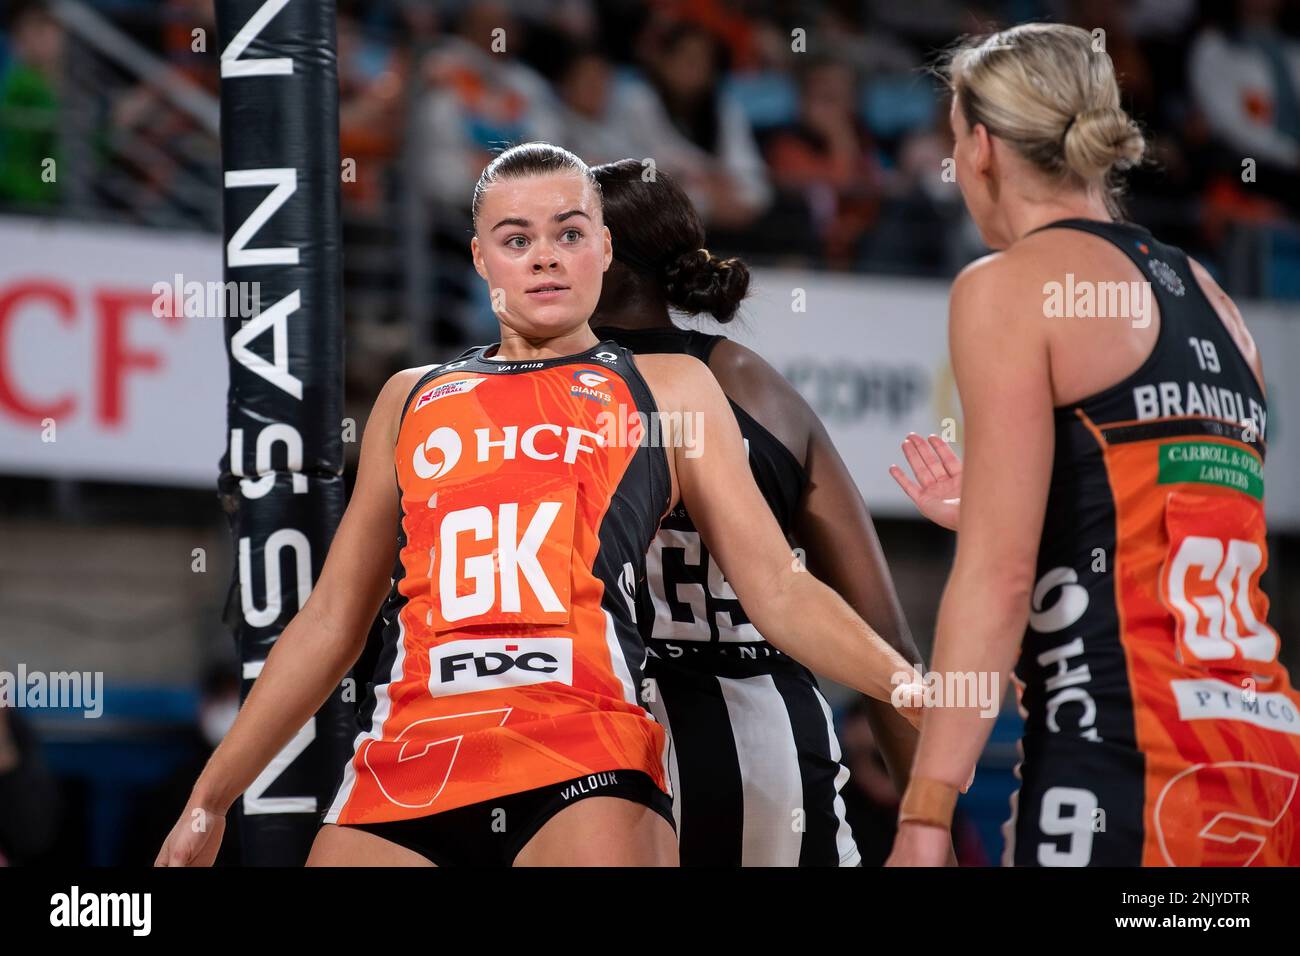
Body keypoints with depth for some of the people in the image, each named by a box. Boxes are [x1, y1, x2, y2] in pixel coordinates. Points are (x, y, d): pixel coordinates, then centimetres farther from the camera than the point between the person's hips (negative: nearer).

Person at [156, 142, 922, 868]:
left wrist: (905, 683, -8)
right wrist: (211, 798, 22)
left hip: (586, 776, -3)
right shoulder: (412, 399, 22)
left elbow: (779, 591, 9)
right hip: (405, 767, 3)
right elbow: (333, 621, 24)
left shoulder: (667, 389, 15)